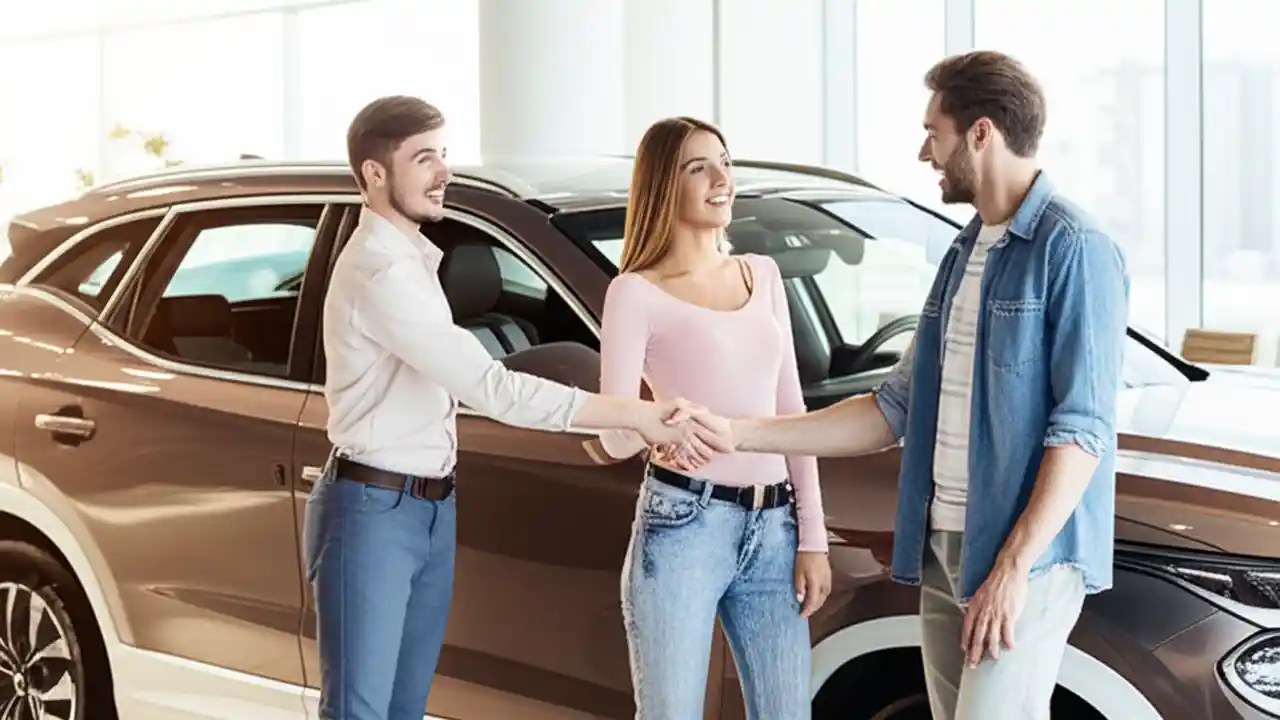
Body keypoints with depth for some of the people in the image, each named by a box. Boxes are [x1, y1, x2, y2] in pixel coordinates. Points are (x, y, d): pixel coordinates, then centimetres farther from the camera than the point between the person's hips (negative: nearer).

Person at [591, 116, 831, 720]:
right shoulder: (637, 293, -4)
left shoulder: (762, 274, 13)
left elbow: (791, 410, 13)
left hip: (773, 529, 5)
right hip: (682, 526, -5)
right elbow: (613, 434, -7)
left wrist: (812, 535, 8)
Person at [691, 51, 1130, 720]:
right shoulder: (964, 253, 15)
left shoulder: (1074, 248, -10)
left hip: (1029, 552, -8)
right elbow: (895, 409, 15)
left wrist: (1015, 566, -21)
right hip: (943, 547, 8)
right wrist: (740, 433, 9)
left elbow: (1082, 427, -16)